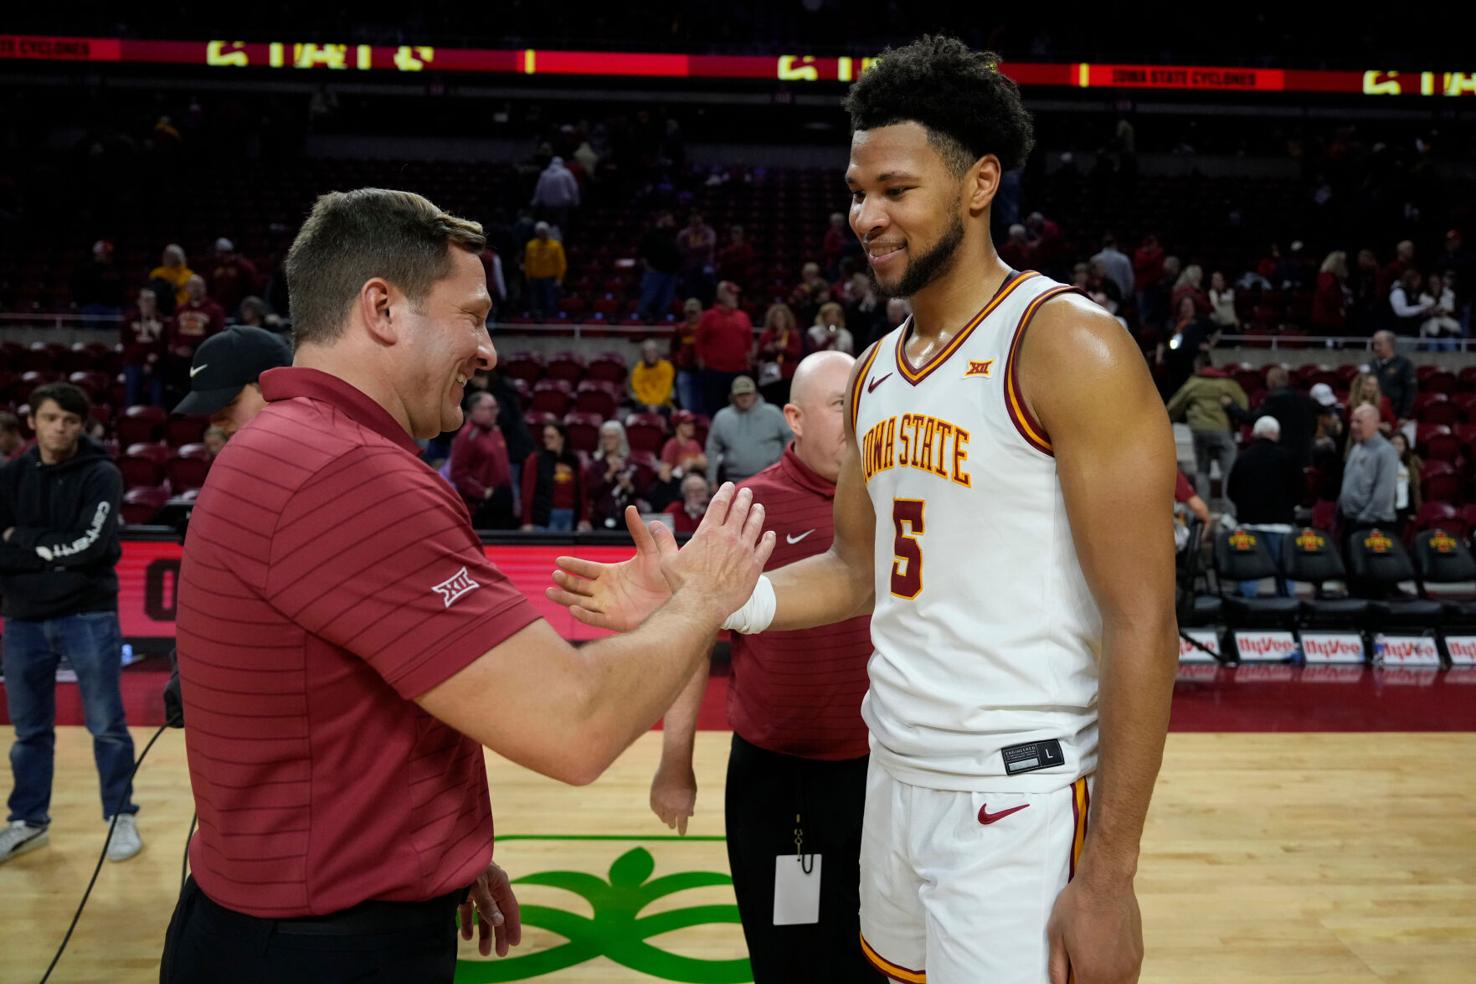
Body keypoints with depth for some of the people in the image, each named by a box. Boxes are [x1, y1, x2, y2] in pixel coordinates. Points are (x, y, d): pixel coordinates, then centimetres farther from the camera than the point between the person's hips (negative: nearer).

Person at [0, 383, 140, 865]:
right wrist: (56, 552, -16)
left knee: (106, 726, 5)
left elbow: (89, 544, -17)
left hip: (88, 616, -3)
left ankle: (121, 817, 17)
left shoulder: (102, 475, -7)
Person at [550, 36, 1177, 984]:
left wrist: (1108, 874, -19)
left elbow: (1143, 625, -17)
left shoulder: (1067, 345, -15)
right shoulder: (876, 372, 9)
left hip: (1024, 794, -7)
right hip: (897, 771, 7)